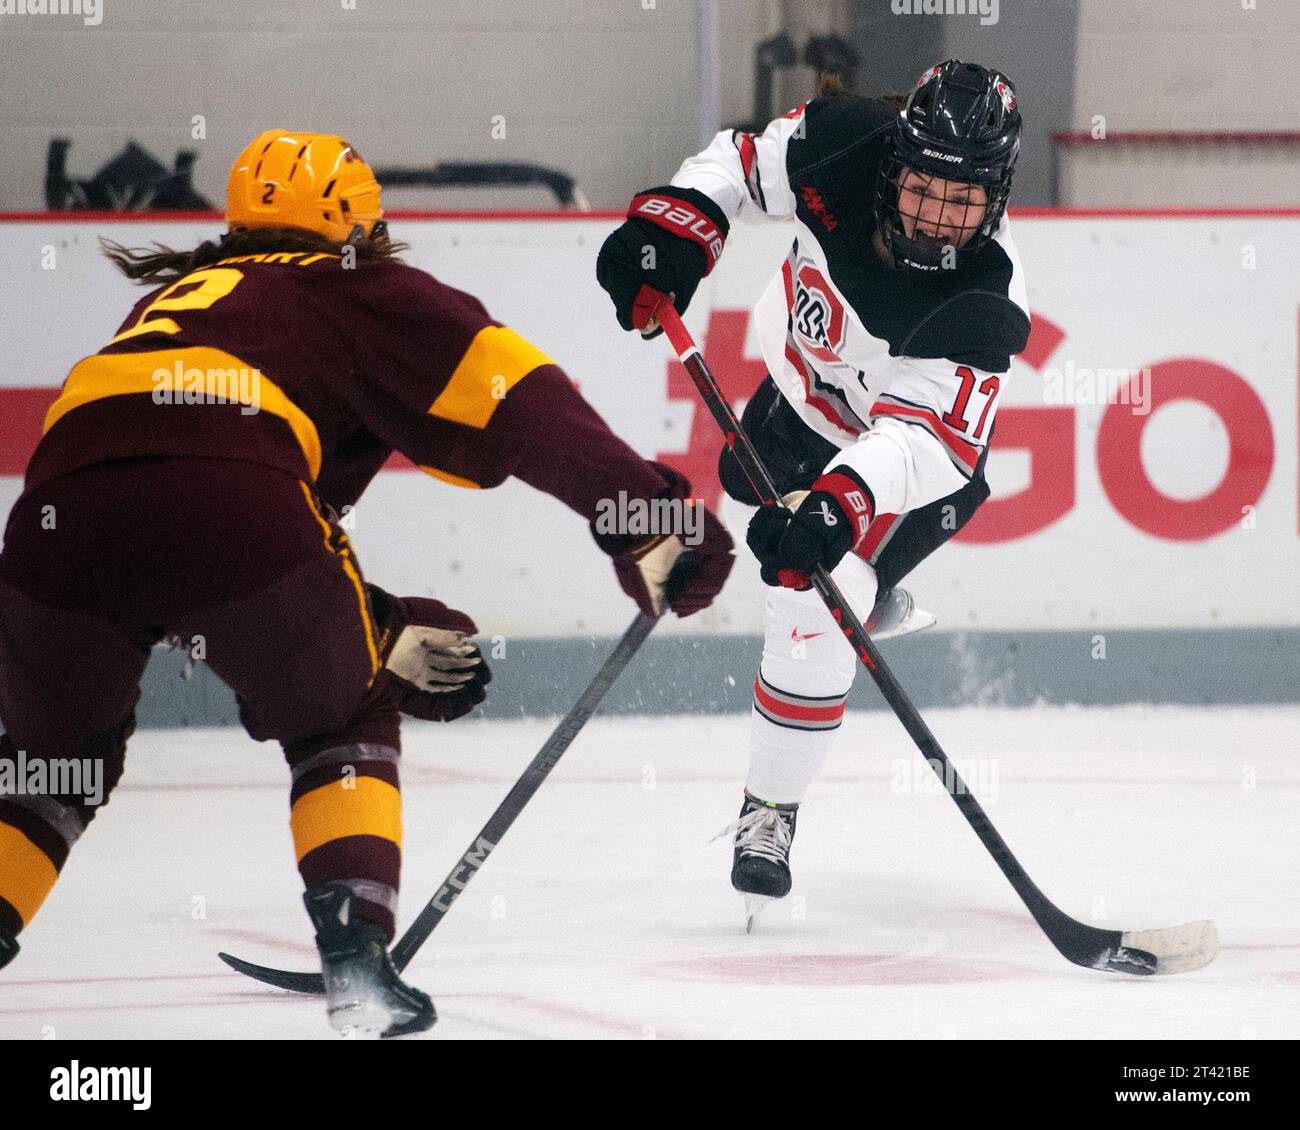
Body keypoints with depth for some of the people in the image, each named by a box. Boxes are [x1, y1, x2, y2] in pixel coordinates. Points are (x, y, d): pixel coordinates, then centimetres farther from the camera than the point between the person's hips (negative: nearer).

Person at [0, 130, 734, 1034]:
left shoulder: (177, 296, 41)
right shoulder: (353, 290, 26)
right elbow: (517, 399, 11)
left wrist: (384, 632, 44)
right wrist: (642, 513, 10)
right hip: (233, 514, -4)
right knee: (342, 726, 24)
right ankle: (356, 953, 7)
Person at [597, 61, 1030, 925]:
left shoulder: (983, 304, -41)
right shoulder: (842, 148, -30)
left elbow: (926, 439, -49)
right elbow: (744, 164, -10)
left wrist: (845, 498, -65)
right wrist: (677, 220, -28)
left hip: (905, 455, -6)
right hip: (804, 384, 6)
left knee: (813, 602, -21)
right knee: (749, 480, 32)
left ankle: (772, 812, -3)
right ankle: (873, 595, 63)